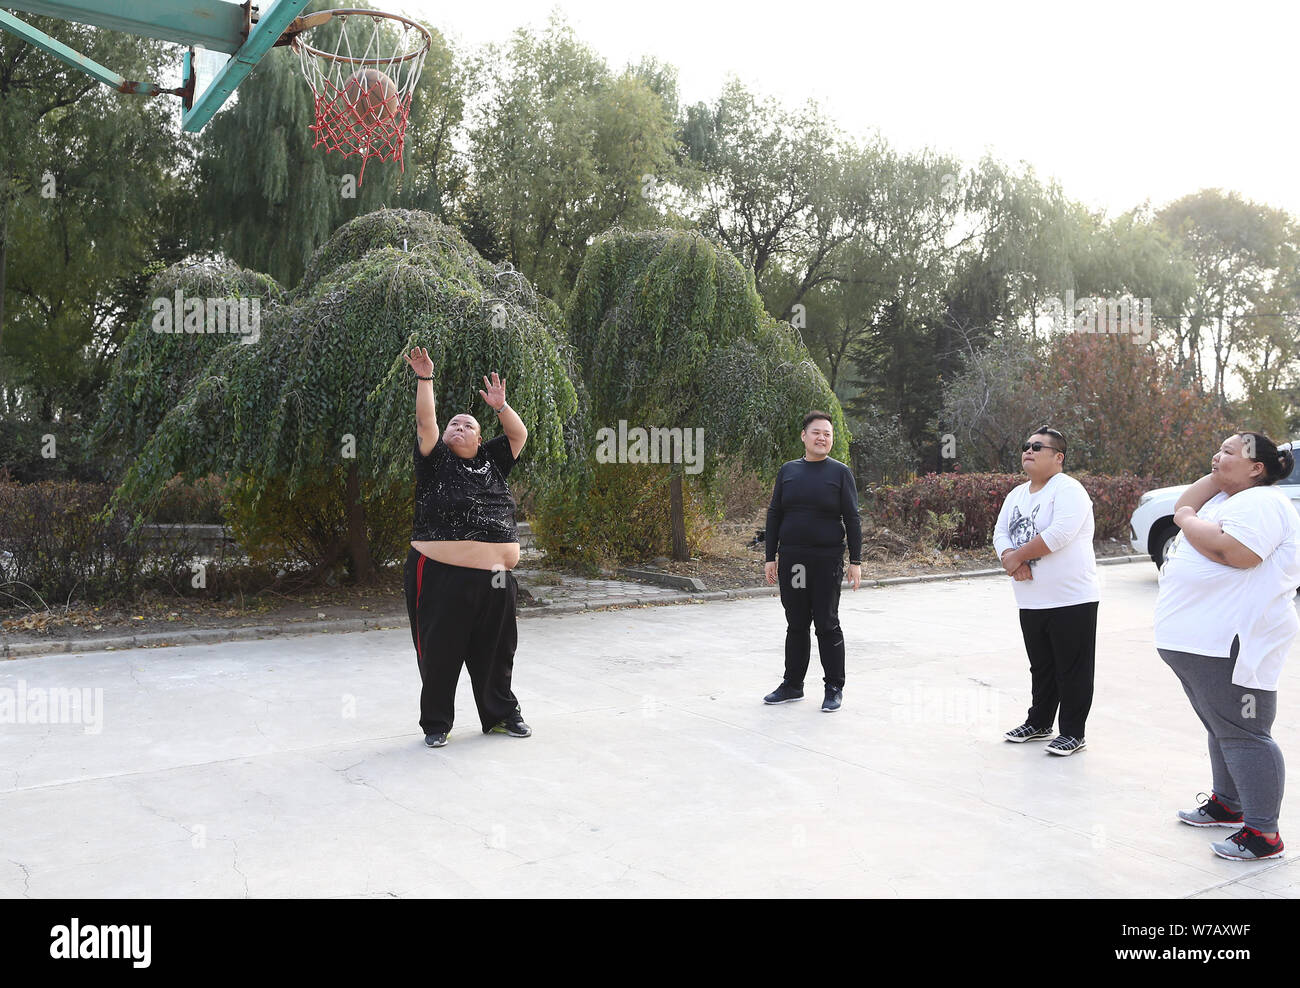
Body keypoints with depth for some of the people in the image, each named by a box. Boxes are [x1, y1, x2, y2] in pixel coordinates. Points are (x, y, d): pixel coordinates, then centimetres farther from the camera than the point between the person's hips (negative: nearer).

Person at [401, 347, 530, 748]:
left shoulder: (492, 462, 15)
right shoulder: (436, 460, 5)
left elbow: (519, 434, 13)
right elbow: (425, 423, -5)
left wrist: (499, 405, 2)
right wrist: (425, 379, -10)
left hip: (495, 578, 4)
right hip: (441, 575, -4)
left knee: (495, 652, 15)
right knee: (439, 652, 3)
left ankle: (501, 714, 30)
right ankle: (436, 722, 18)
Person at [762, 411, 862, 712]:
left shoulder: (840, 472, 1)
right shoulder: (788, 471, 9)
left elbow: (852, 518, -1)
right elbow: (774, 515, 11)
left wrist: (856, 561, -6)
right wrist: (770, 557, 6)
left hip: (827, 560, -3)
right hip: (791, 560, 3)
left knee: (827, 624, 1)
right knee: (796, 625, 11)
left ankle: (834, 688, 12)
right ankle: (792, 685, 22)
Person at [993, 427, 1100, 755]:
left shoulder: (1068, 490, -12)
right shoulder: (1017, 494, 14)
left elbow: (1059, 534, -25)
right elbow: (1000, 533, 10)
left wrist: (1017, 555, -16)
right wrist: (1009, 558, -12)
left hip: (1072, 601, -8)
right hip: (1031, 602, 8)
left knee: (1072, 671, 2)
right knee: (1041, 668, 20)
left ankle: (1073, 733, 12)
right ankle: (1038, 723, 33)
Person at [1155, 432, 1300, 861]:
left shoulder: (1262, 503, -15)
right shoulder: (1227, 498, 17)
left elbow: (1232, 551, -28)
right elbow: (1184, 507, 15)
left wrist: (1188, 521, -13)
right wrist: (1217, 474, 7)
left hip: (1231, 646, -11)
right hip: (1204, 644, 11)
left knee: (1241, 734, -6)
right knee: (1222, 729, 22)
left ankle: (1263, 833, 0)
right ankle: (1228, 803, 36)